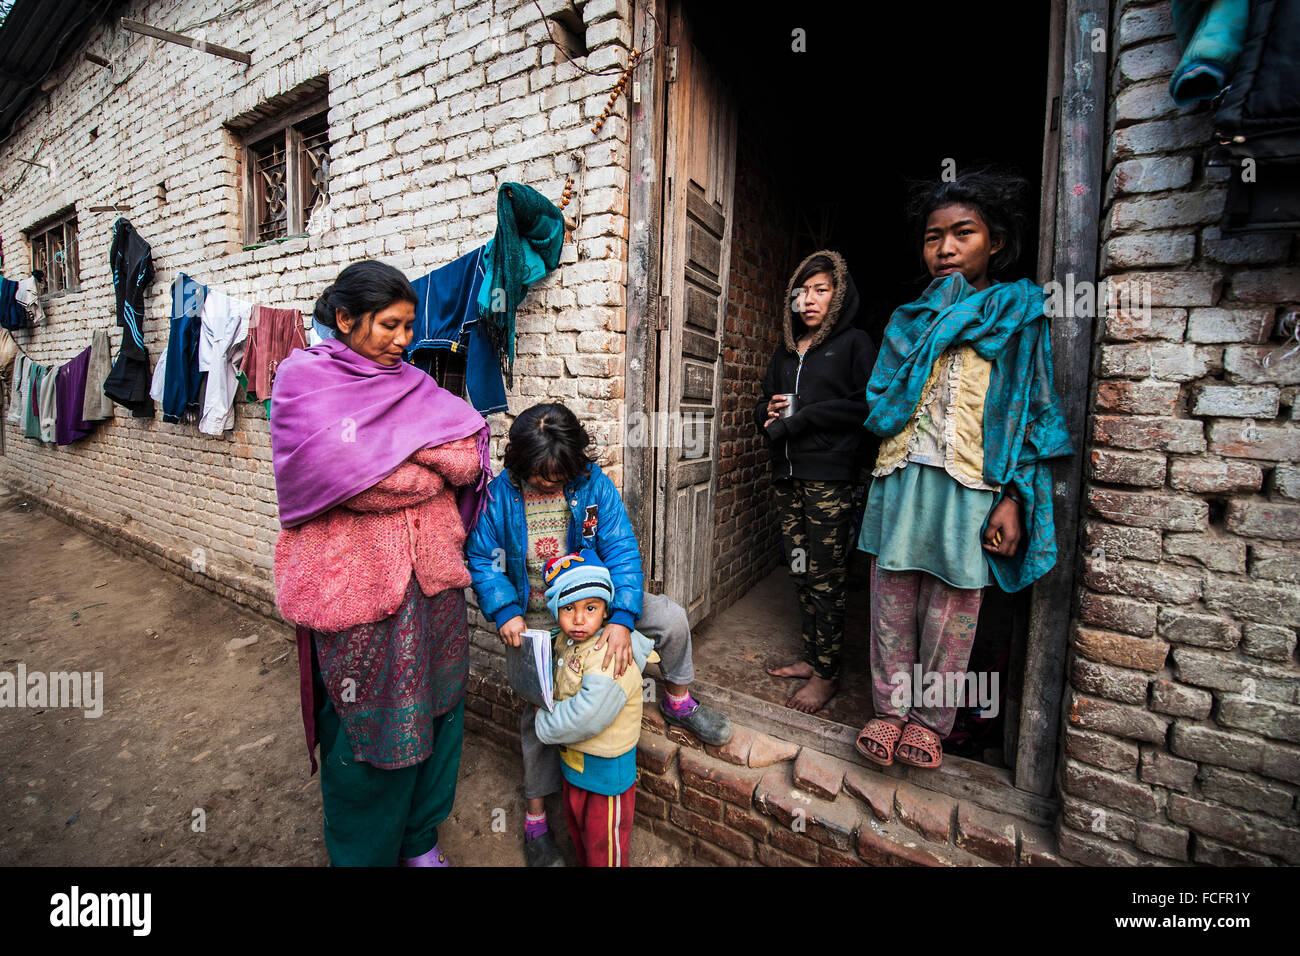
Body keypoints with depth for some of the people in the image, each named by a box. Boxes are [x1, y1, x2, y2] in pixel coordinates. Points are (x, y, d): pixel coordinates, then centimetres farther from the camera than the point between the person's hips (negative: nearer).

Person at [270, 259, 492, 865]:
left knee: (436, 710, 14)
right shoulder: (304, 378, -3)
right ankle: (362, 854, 34)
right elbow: (347, 475, -20)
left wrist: (385, 451, -13)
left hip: (430, 578, 5)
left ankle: (420, 838, 37)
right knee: (369, 726, 8)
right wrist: (430, 473, -8)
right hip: (355, 582, -5)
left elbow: (472, 455, -3)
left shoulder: (412, 384, 12)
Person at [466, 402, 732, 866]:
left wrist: (621, 618, -31)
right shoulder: (501, 493, -14)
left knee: (671, 617, -17)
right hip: (534, 618, 0)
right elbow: (482, 559, -7)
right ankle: (535, 817, 27)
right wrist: (506, 612, -22)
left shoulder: (593, 483, -14)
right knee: (537, 710, 5)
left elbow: (622, 550, -19)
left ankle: (678, 702, 13)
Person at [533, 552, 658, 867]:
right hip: (573, 759, 8)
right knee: (577, 826, 30)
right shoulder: (564, 640, -5)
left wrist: (543, 723, -21)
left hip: (606, 767, -8)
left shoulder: (612, 657, -33)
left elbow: (587, 716, -37)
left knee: (603, 843, 14)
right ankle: (583, 863, 53)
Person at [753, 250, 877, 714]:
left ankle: (827, 672, 11)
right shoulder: (786, 350, 20)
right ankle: (813, 656, 23)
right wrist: (768, 412, -1)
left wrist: (799, 418, -11)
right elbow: (764, 403, 24)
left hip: (830, 477, -6)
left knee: (825, 575, -2)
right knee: (800, 570, 9)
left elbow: (866, 406, -10)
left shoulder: (854, 343, 2)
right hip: (787, 475, 6)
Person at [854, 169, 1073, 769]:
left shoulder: (1021, 313, 6)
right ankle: (890, 709, 25)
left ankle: (930, 719, 26)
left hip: (970, 487, -2)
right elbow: (882, 398, 4)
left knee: (950, 610, 6)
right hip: (901, 479, 3)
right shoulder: (910, 317, 15)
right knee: (892, 601, 8)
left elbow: (1031, 413, 0)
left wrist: (1013, 500, -7)